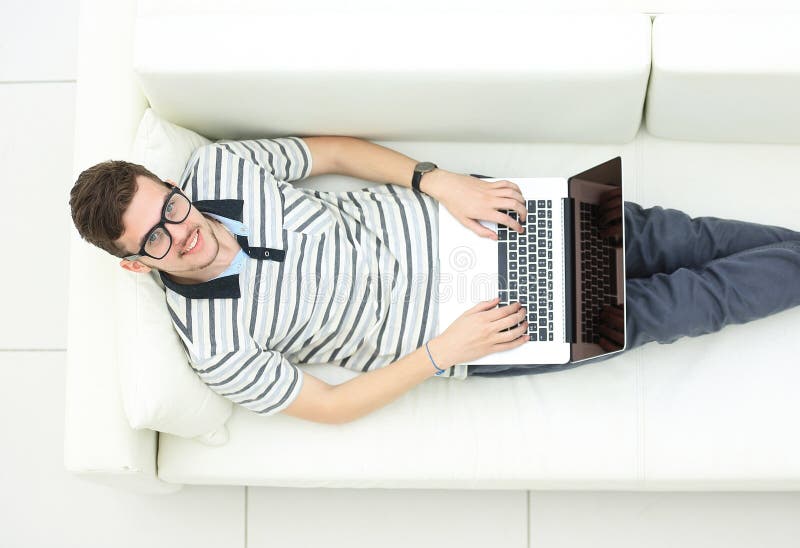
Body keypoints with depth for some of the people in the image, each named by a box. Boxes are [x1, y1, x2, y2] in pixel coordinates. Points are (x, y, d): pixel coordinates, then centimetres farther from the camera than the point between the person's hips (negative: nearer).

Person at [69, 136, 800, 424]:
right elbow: (334, 406, -11)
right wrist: (443, 352, -18)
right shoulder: (218, 348, -19)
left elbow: (333, 150, 2)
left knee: (661, 239, 4)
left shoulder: (216, 165, -11)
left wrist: (440, 182, -11)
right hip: (454, 326, -3)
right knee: (683, 303, -1)